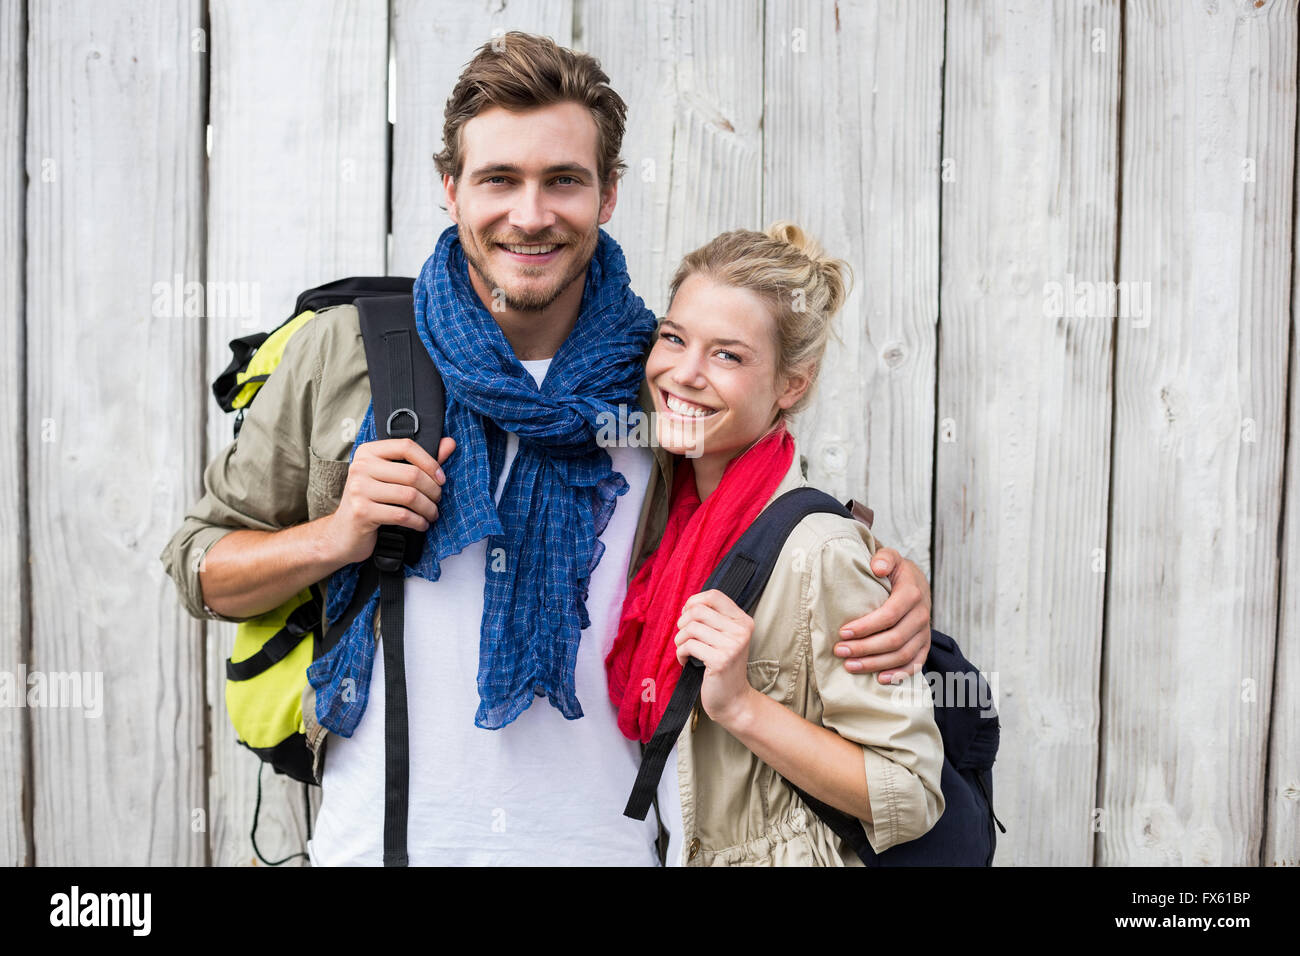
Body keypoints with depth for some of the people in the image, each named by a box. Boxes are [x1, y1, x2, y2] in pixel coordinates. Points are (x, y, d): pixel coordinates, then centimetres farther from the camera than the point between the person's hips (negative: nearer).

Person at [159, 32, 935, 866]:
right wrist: (336, 537, -17)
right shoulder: (343, 354, -5)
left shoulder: (663, 377, -4)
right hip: (378, 836, 0)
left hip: (605, 838, 1)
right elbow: (201, 566, 2)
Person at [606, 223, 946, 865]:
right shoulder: (674, 508, -4)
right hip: (670, 850, 7)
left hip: (769, 858, -7)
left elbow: (910, 799, -23)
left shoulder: (820, 552, -25)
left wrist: (741, 705, -29)